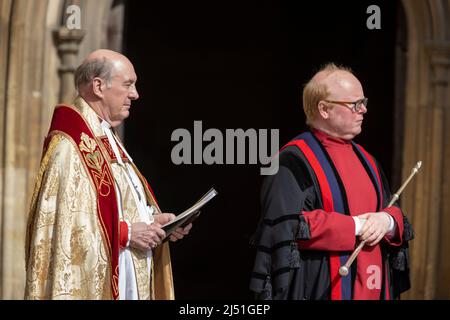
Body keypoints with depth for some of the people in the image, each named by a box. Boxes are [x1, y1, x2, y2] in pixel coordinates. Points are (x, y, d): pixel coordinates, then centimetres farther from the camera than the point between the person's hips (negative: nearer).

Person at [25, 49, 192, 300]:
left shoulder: (107, 139, 15)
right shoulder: (68, 147, -16)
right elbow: (64, 223, -24)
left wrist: (153, 222, 5)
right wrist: (126, 233, -19)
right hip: (91, 285, -9)